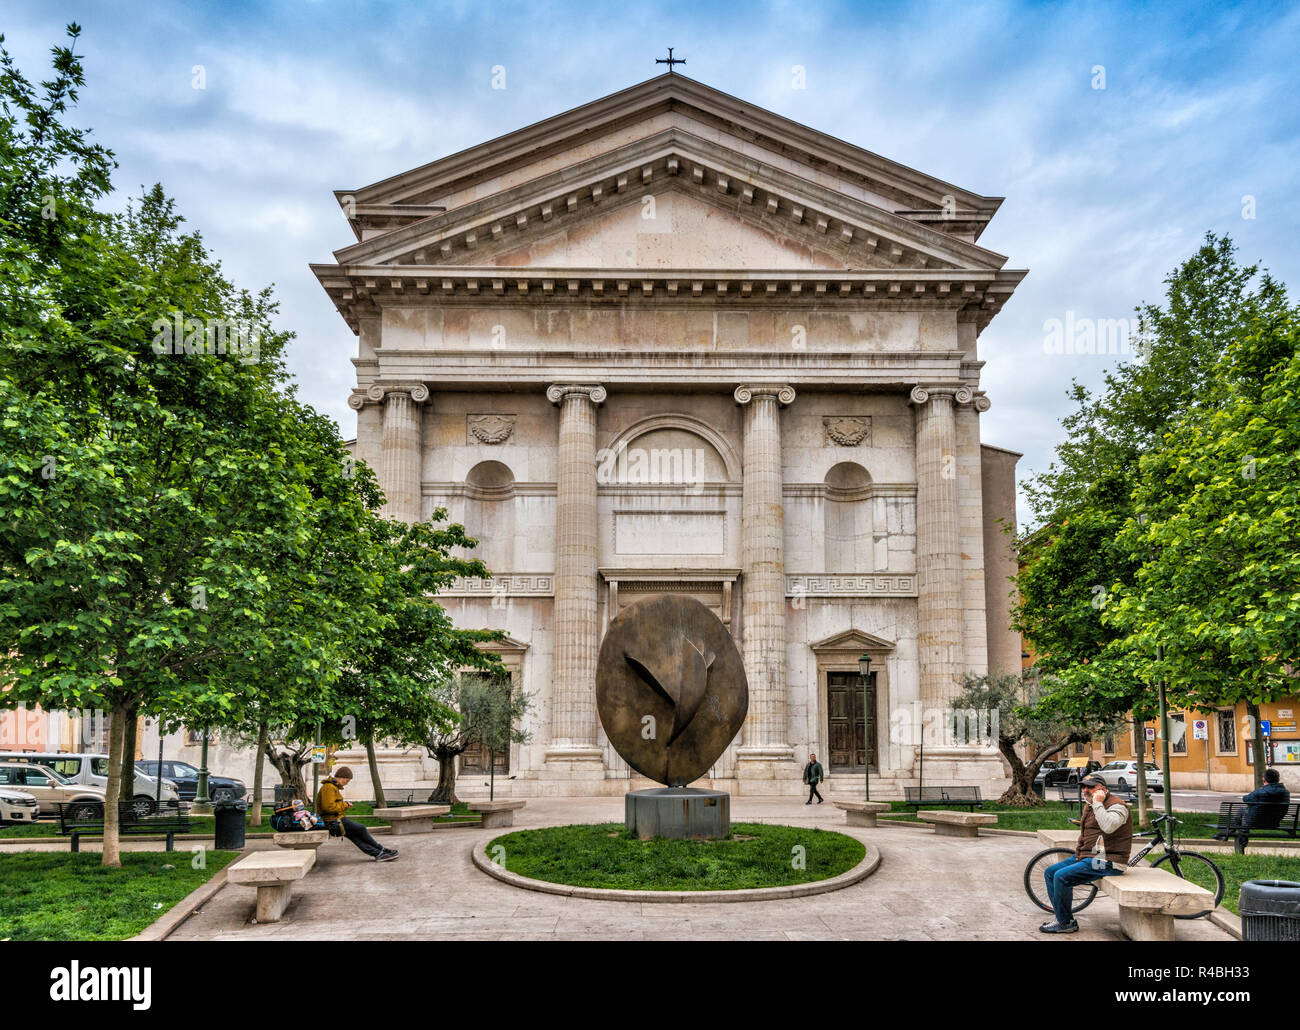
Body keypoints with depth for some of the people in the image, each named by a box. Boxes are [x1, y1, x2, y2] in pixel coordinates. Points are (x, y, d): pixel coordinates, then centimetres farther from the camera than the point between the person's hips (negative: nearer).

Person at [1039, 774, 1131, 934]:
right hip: (1085, 857, 10)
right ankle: (1062, 918, 8)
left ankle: (1066, 923, -9)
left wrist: (1098, 803, -25)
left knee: (1061, 877, -23)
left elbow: (1108, 827, -34)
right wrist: (1078, 853, 21)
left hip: (1106, 862, -10)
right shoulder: (1089, 806, 18)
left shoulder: (1117, 806, -12)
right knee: (1050, 873, 6)